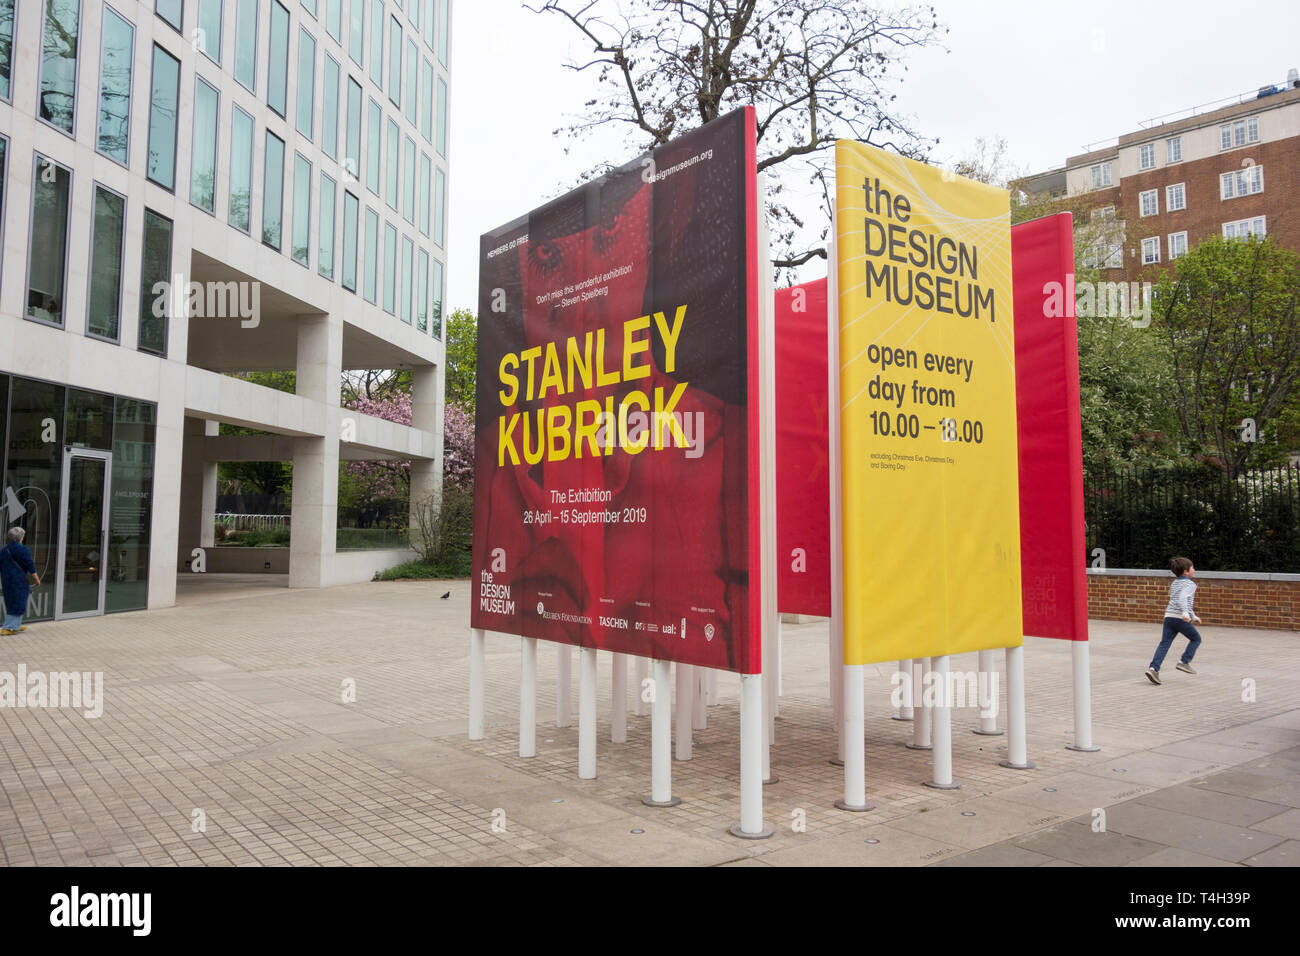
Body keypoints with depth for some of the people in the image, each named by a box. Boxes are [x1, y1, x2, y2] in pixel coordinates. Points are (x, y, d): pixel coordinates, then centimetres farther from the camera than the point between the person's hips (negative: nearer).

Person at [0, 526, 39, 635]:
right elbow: (30, 566, -14)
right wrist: (37, 578, -8)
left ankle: (16, 625, 26)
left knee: (10, 602, 17)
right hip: (18, 580, -8)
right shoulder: (22, 549, -12)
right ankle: (9, 628, -1)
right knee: (18, 603, 0)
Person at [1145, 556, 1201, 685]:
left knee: (1164, 643, 0)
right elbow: (1182, 598, -21)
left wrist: (1194, 617, 42)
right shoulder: (1190, 584, -2)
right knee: (1196, 639, 17)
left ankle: (1153, 668, -14)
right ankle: (1184, 662, 9)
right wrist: (1185, 613, -34)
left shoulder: (1174, 584, 24)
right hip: (1181, 619, -6)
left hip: (1169, 616, 7)